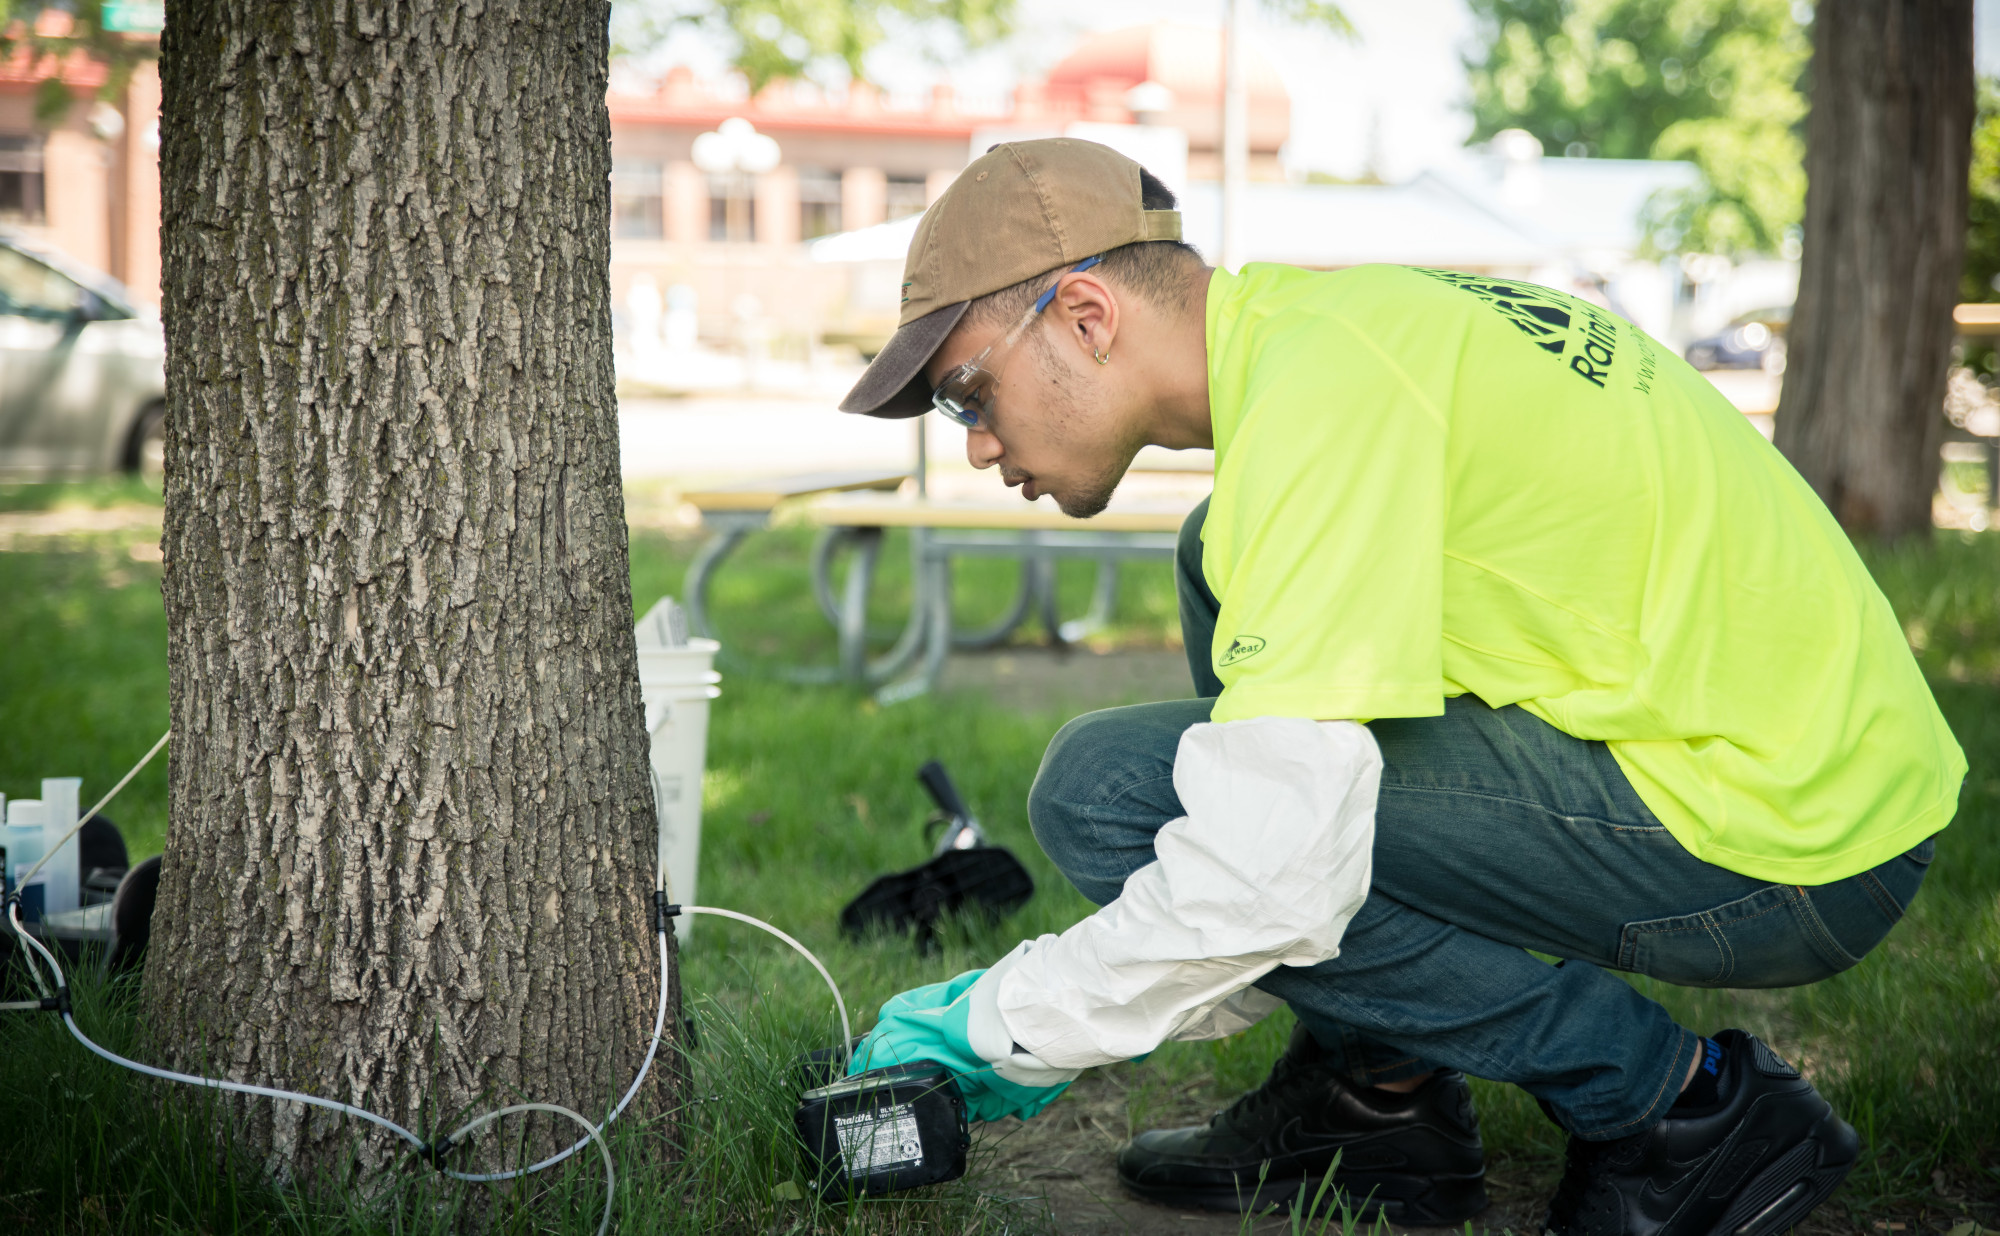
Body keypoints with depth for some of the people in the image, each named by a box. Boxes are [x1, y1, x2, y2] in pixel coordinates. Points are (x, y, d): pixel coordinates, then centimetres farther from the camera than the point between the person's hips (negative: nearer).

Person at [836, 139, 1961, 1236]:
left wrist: (1004, 1022, -9)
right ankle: (1378, 1095, 14)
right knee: (1228, 563, 17)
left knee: (1109, 789, -13)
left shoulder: (1319, 390, -19)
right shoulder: (1316, 324, 11)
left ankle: (1674, 1105, -5)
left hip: (1785, 844, -10)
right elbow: (1298, 785, 20)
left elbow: (1270, 869, -25)